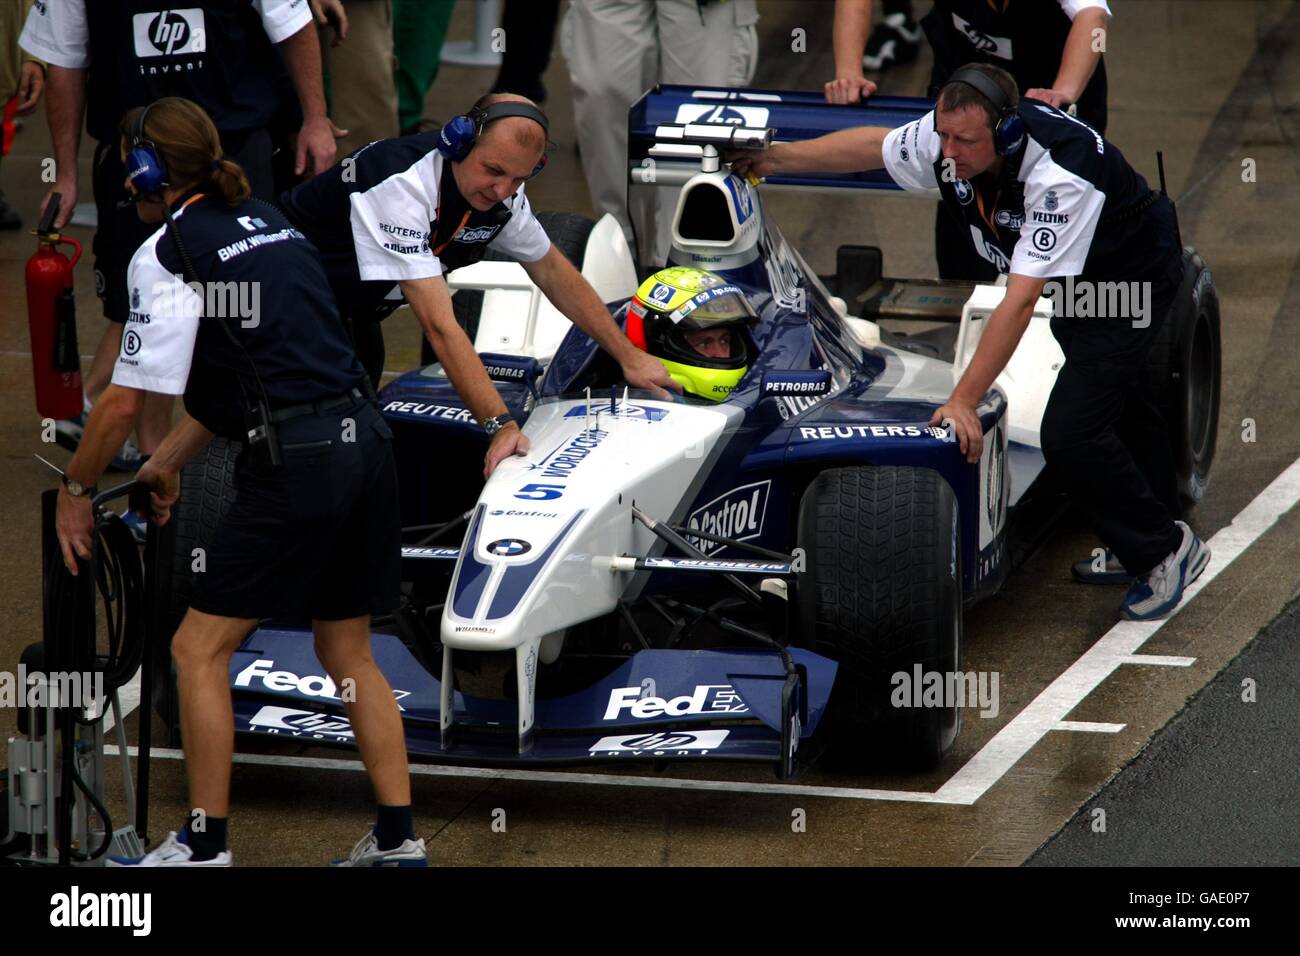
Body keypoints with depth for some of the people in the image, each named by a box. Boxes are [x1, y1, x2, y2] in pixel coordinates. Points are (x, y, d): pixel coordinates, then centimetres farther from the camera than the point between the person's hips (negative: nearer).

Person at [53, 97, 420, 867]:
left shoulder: (168, 252, -6)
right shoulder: (269, 223, 18)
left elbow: (125, 401, -6)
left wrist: (76, 493, 8)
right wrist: (171, 460, 31)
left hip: (297, 464, -8)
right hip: (366, 439, 8)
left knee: (200, 650, 2)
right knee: (348, 652, 18)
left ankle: (205, 847, 2)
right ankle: (399, 838, 17)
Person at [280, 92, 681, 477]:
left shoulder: (502, 193, -13)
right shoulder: (401, 187, -37)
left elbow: (552, 271, 4)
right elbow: (438, 325, -41)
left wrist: (629, 357, 1)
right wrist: (500, 425, -45)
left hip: (351, 310, 8)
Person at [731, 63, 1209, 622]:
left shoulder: (1059, 179, -41)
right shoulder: (944, 141, -22)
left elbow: (1019, 304, -42)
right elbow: (871, 146, 0)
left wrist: (963, 401, -43)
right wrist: (775, 159, 8)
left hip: (1132, 279, -8)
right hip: (1072, 285, 8)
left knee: (1070, 435, -16)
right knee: (1113, 401, 26)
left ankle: (1166, 552, 5)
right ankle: (1159, 521, 49)